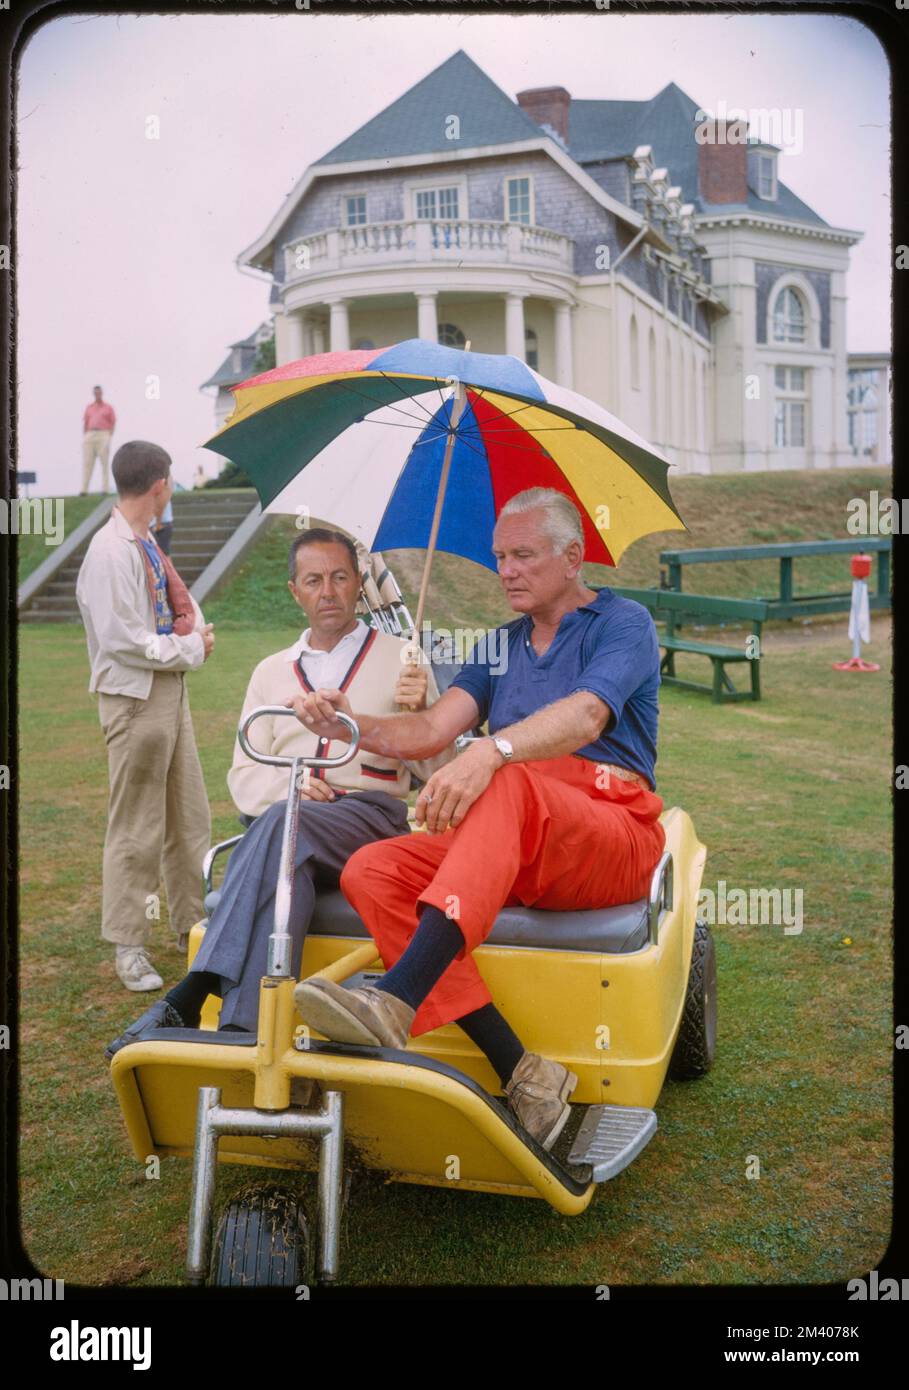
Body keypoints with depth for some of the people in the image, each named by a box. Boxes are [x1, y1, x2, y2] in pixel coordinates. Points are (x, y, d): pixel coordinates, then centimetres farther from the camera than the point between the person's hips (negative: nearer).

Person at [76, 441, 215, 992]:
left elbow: (181, 602, 18)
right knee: (136, 829, 0)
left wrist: (195, 627, -4)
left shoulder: (147, 543, 11)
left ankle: (193, 924, 30)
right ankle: (129, 947, 13)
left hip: (172, 689, 9)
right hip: (135, 697, -9)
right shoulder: (111, 552, -17)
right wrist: (192, 648, -13)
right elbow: (124, 640, -21)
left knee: (190, 818, 16)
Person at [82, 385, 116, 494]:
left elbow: (113, 424, 4)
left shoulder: (108, 408, 7)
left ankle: (105, 489, -1)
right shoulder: (89, 407, 15)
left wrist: (109, 439, -6)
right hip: (90, 435, 3)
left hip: (103, 435, -3)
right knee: (87, 463, -2)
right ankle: (84, 489, -3)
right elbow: (85, 423, 15)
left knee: (104, 463, -3)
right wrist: (84, 438, 6)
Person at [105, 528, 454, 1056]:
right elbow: (243, 775, 19)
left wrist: (419, 713, -12)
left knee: (279, 825, -36)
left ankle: (188, 999, -41)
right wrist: (287, 784, -4)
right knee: (285, 861, -36)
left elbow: (436, 770, 9)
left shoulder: (399, 659, 14)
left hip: (373, 817, -2)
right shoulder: (272, 672, 24)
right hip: (290, 819, 3)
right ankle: (242, 1032, -46)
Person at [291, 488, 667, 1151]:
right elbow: (432, 729, 9)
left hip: (616, 834, -6)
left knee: (509, 782, -37)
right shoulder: (500, 646, 24)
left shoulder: (624, 623, 3)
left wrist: (491, 751, -37)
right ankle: (520, 1071, -27)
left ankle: (398, 999, -49)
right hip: (512, 847, 6)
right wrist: (351, 726, -11)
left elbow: (584, 718, -19)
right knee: (371, 871, -19)